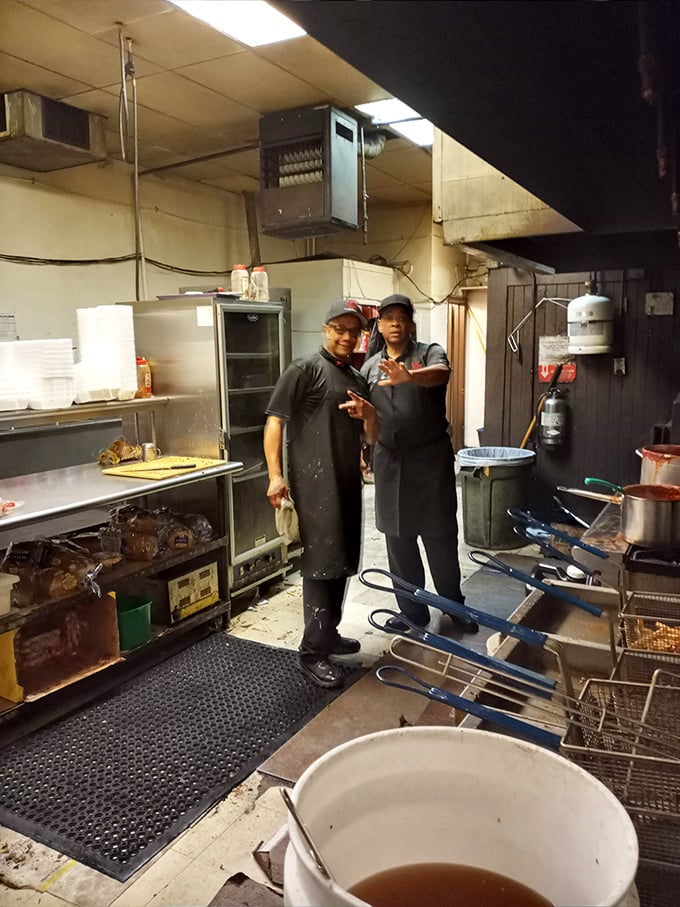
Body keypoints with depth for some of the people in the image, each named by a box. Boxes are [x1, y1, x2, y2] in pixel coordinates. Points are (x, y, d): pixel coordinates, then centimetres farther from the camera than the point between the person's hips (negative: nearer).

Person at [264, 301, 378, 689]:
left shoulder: (358, 379, 17)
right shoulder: (304, 370, -5)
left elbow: (373, 434, 16)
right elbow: (275, 421, -10)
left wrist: (367, 414, -7)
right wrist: (275, 475, -19)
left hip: (349, 482, 8)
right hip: (316, 483, -8)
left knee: (343, 563, 15)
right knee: (321, 563, -7)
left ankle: (329, 633, 30)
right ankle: (313, 652, 1)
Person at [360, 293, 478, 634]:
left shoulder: (429, 352, -3)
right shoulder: (370, 367, 11)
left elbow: (441, 373, -27)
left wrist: (410, 376, -46)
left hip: (431, 458, -4)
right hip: (389, 462, 4)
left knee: (440, 536, 4)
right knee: (398, 540, 9)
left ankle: (454, 605, 24)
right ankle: (412, 610, 23)